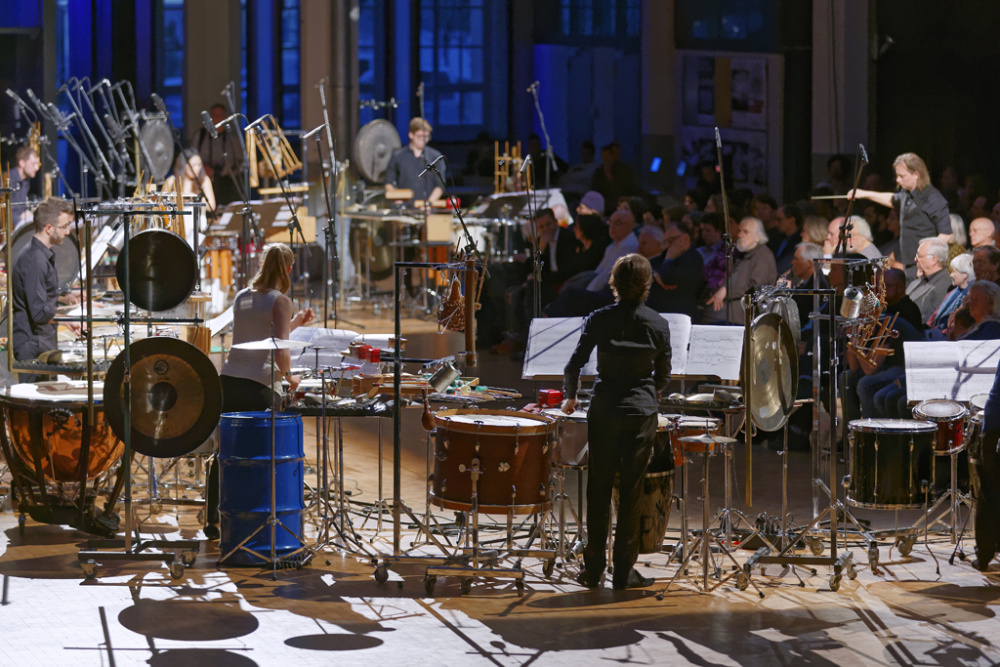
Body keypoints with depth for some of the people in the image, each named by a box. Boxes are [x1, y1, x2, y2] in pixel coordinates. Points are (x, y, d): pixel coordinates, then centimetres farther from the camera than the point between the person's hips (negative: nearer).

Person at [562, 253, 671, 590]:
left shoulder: (599, 320, -4)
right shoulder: (658, 325, -1)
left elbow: (574, 365, -2)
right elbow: (663, 375, 7)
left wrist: (570, 397, 16)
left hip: (604, 411, 0)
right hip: (642, 413, 0)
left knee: (599, 490, 8)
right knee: (631, 492, 4)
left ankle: (593, 569, 13)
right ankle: (624, 571, 6)